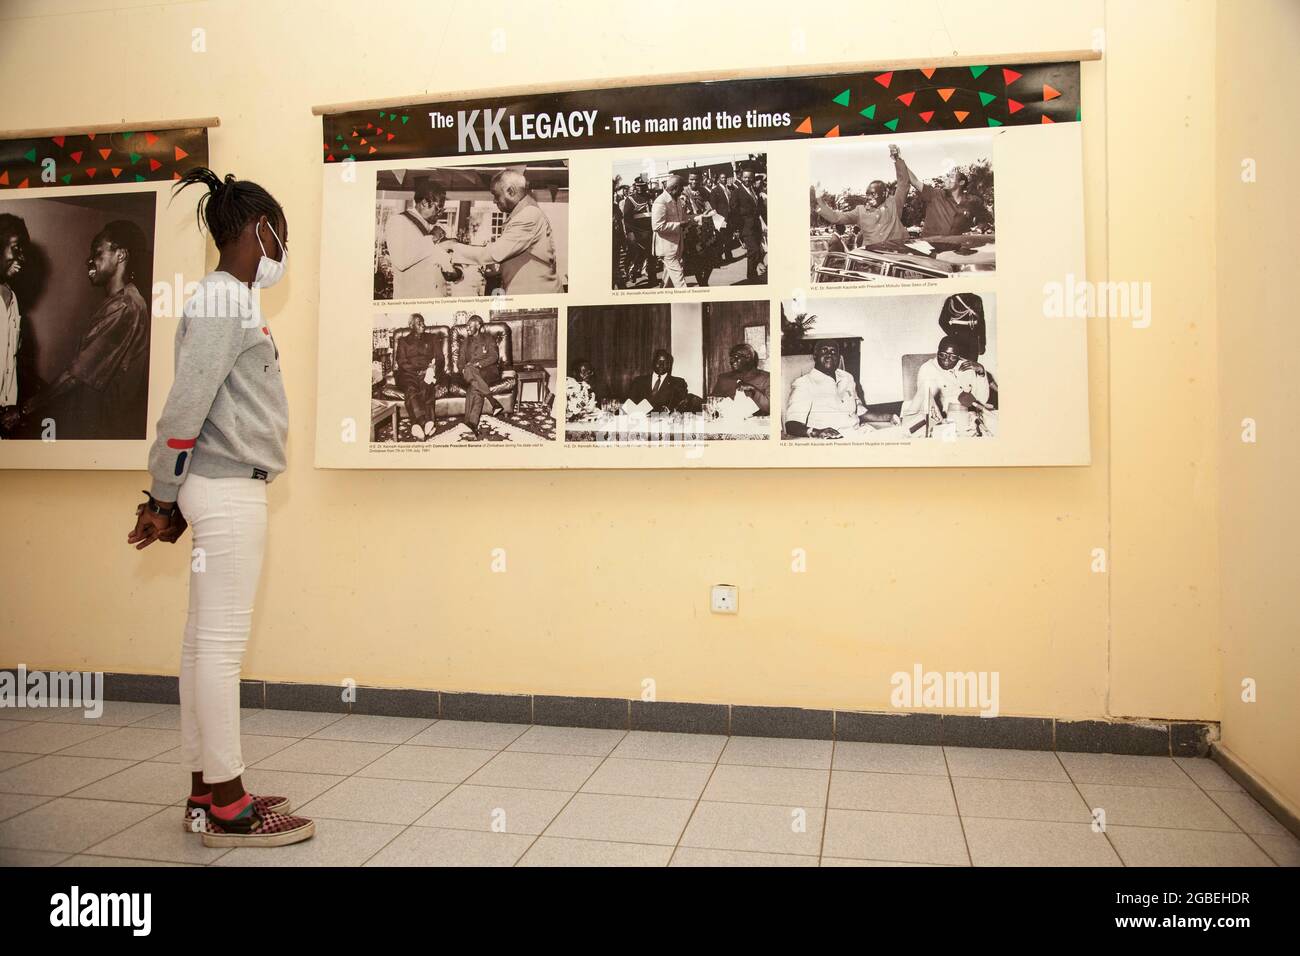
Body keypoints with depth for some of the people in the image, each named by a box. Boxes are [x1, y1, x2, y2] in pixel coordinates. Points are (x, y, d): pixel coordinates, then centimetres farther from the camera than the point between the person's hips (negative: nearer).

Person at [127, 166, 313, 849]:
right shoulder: (223, 300, -10)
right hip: (227, 489, -9)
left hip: (227, 488, 9)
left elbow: (217, 407, 14)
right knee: (221, 643, -4)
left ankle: (206, 792, 19)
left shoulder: (230, 299, 17)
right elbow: (185, 404, -15)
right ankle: (226, 806, 4)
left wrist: (173, 501, 14)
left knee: (207, 640, 10)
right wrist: (165, 499, -8)